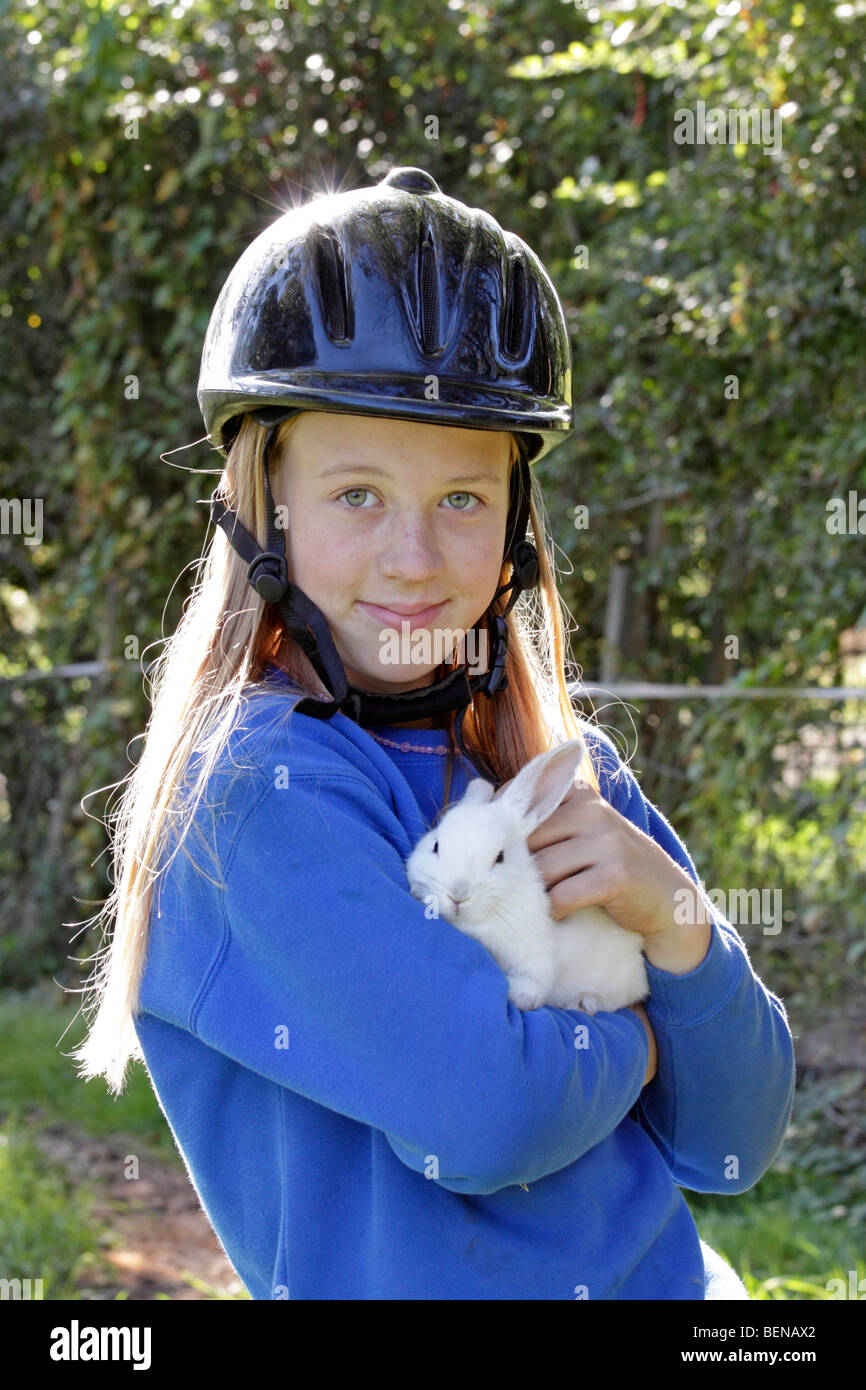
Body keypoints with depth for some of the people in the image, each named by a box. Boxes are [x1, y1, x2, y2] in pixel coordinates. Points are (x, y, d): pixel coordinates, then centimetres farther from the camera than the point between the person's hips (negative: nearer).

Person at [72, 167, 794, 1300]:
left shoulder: (565, 770, 0)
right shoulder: (259, 789, -16)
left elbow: (733, 1150, -1)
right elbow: (486, 1112, -27)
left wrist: (673, 926, -15)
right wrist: (631, 1030, -10)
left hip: (675, 1279, 5)